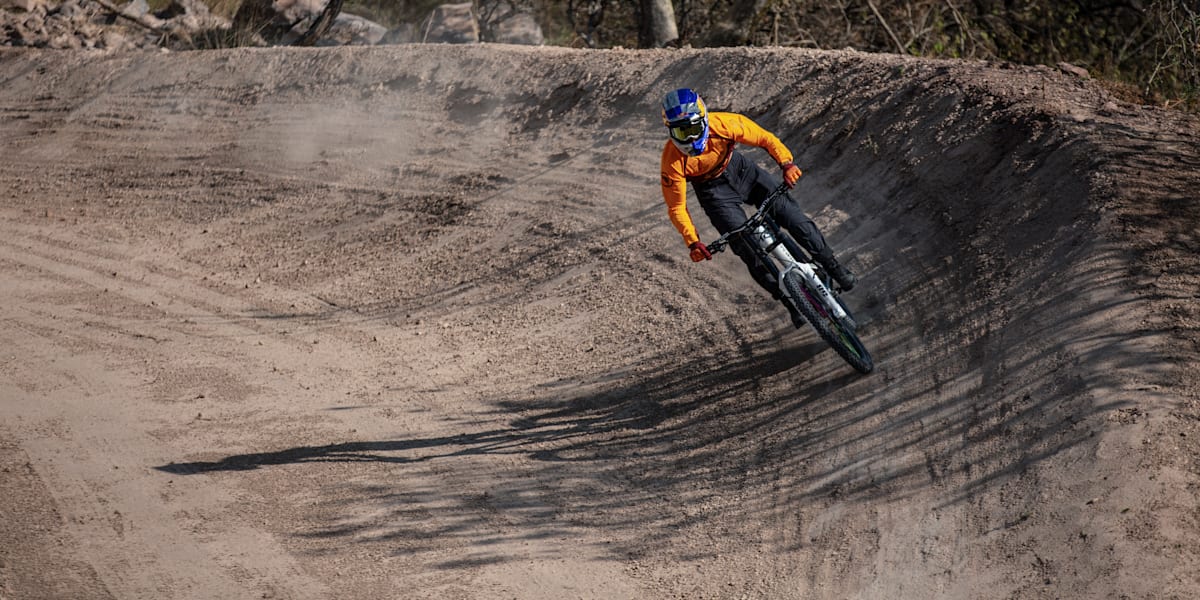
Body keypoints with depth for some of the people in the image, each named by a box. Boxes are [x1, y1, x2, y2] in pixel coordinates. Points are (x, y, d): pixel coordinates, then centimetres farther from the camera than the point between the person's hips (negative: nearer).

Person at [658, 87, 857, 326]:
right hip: (714, 192, -1)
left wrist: (786, 163, -34)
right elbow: (676, 207, -19)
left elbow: (765, 139, -18)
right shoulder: (672, 161, -30)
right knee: (748, 250, -11)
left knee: (792, 215, -10)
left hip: (742, 171, 1)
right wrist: (693, 242, -28)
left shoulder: (723, 124, -30)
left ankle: (833, 267, 11)